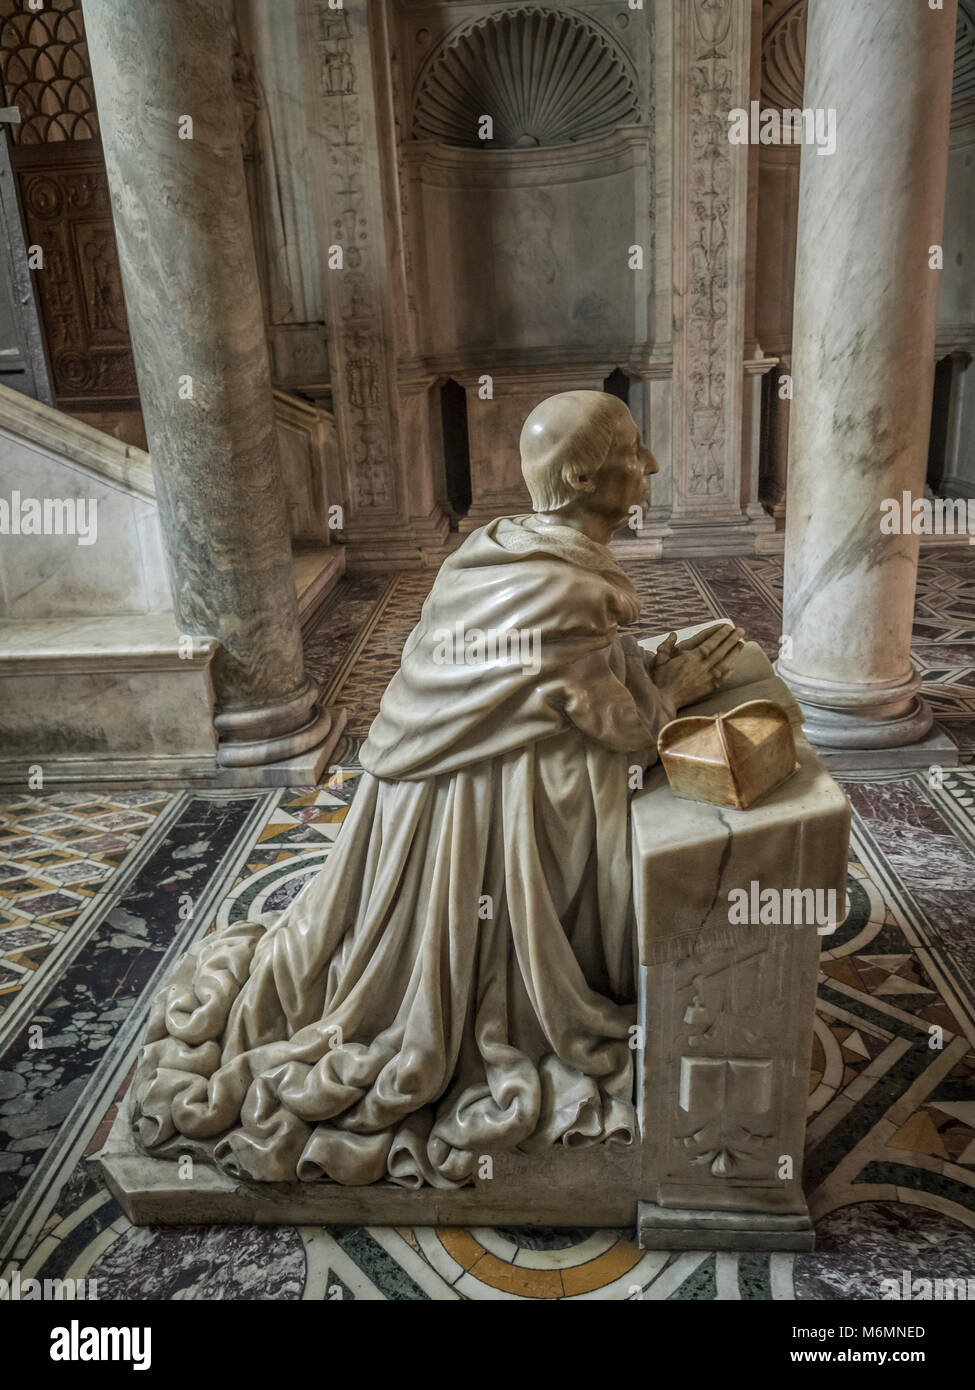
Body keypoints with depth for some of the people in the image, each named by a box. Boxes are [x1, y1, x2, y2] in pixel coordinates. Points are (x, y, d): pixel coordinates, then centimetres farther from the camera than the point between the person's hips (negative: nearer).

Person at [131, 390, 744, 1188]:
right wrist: (678, 686, -1)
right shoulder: (570, 592, -25)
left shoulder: (495, 549, 2)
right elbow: (621, 731, -16)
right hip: (494, 815, -9)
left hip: (422, 783, 9)